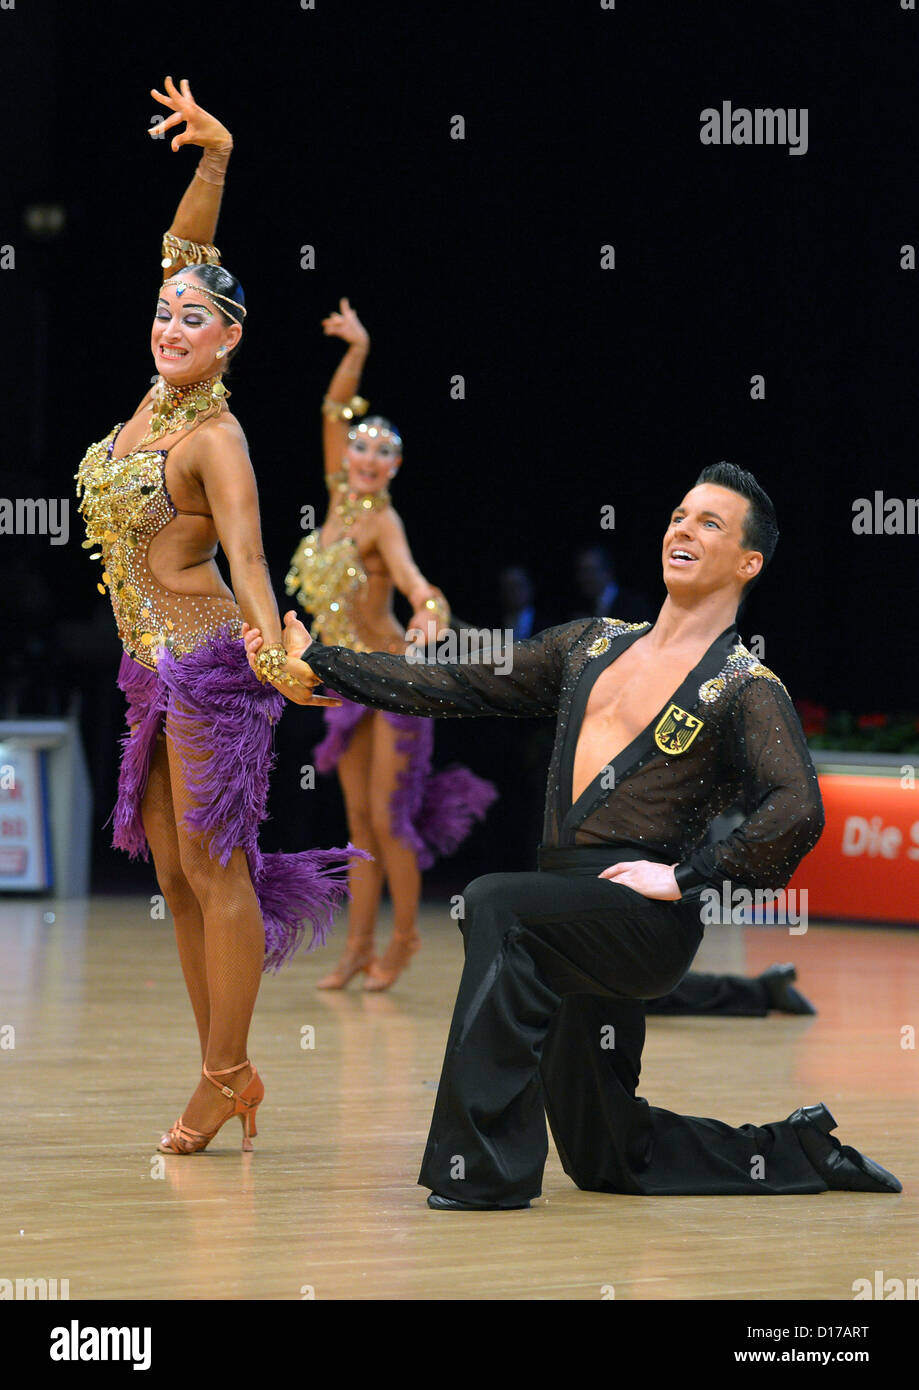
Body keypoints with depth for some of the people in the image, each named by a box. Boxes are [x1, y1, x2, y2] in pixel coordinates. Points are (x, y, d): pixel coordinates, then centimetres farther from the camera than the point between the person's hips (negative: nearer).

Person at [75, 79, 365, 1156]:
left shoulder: (214, 437, -13)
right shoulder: (162, 392, 8)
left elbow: (246, 557, -24)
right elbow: (183, 249, 14)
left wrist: (271, 643, -40)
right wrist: (213, 157, 2)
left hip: (206, 659, -9)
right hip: (154, 664, 9)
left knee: (211, 869, -6)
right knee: (177, 875, 8)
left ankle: (226, 1075, -2)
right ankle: (223, 1071, 12)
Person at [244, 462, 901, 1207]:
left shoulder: (748, 689, -1)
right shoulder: (595, 644, 19)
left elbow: (799, 810, -16)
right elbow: (457, 686, 17)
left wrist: (685, 877, -17)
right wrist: (319, 664, 13)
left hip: (646, 918, -7)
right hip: (577, 918, 7)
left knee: (495, 904, -32)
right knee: (604, 1158, 12)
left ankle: (488, 1166, -31)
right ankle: (804, 1152, 28)